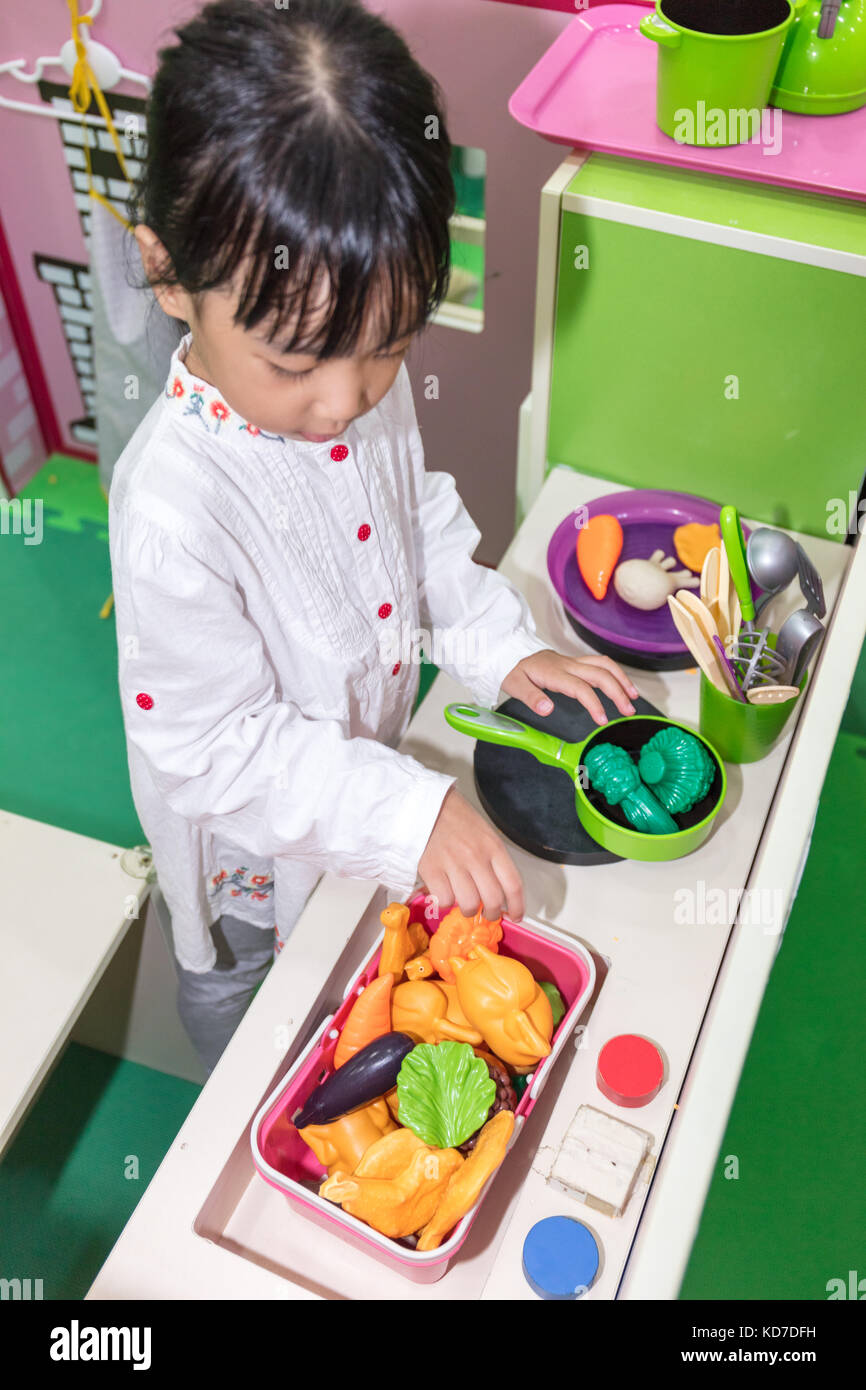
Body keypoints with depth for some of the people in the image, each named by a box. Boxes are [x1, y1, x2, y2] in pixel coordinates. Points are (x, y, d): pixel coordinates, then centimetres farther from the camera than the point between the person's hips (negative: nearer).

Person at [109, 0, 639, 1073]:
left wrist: (501, 644, -8)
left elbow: (422, 514, 2)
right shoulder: (173, 510, -41)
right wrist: (410, 813, -35)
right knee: (241, 976, 27)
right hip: (256, 844, -5)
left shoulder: (367, 382, -19)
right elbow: (218, 746, -31)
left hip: (370, 771, 6)